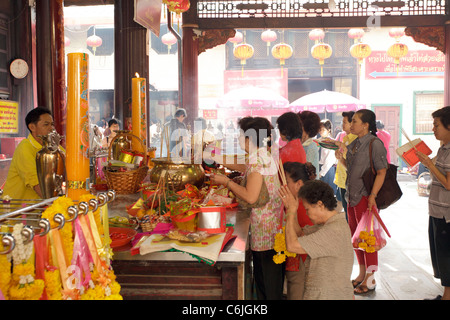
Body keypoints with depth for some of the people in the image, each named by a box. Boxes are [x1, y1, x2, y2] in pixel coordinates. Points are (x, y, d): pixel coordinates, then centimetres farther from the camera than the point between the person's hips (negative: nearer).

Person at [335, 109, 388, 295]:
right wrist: (342, 159, 2)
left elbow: (381, 172, -16)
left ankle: (370, 280, 13)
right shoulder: (354, 144, 12)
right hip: (352, 196, 9)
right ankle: (362, 274, 30)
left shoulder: (375, 143, -13)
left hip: (365, 197, -8)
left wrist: (372, 196, -22)